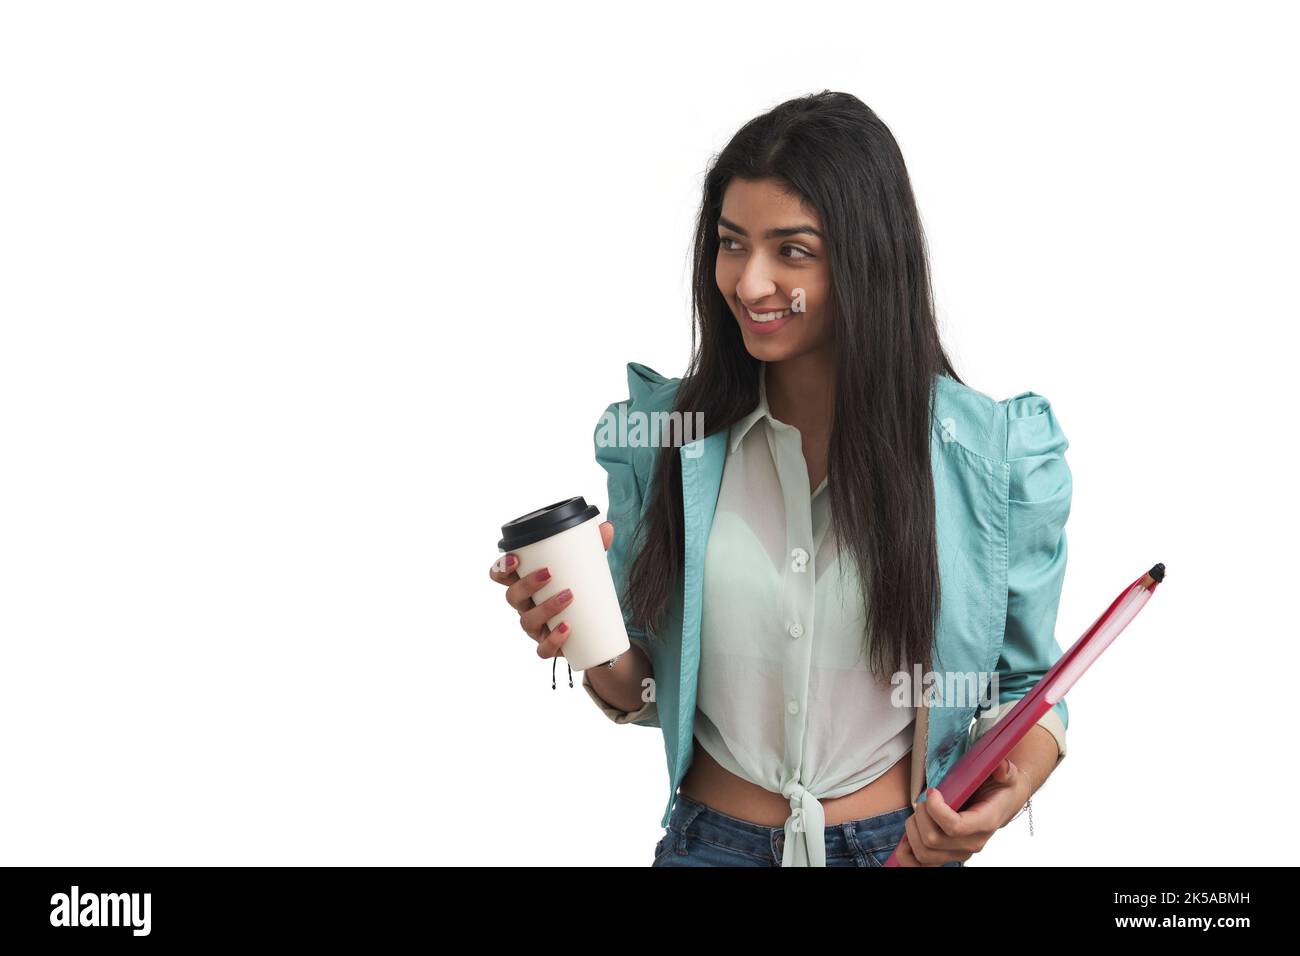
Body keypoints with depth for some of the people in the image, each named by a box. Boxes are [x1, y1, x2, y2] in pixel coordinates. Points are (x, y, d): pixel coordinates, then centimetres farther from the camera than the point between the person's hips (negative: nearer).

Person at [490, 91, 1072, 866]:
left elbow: (1026, 685, -1)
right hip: (710, 840, 1)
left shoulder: (996, 454, -11)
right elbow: (646, 691, 2)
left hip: (902, 844, -1)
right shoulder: (660, 432, -6)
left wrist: (1004, 793, -20)